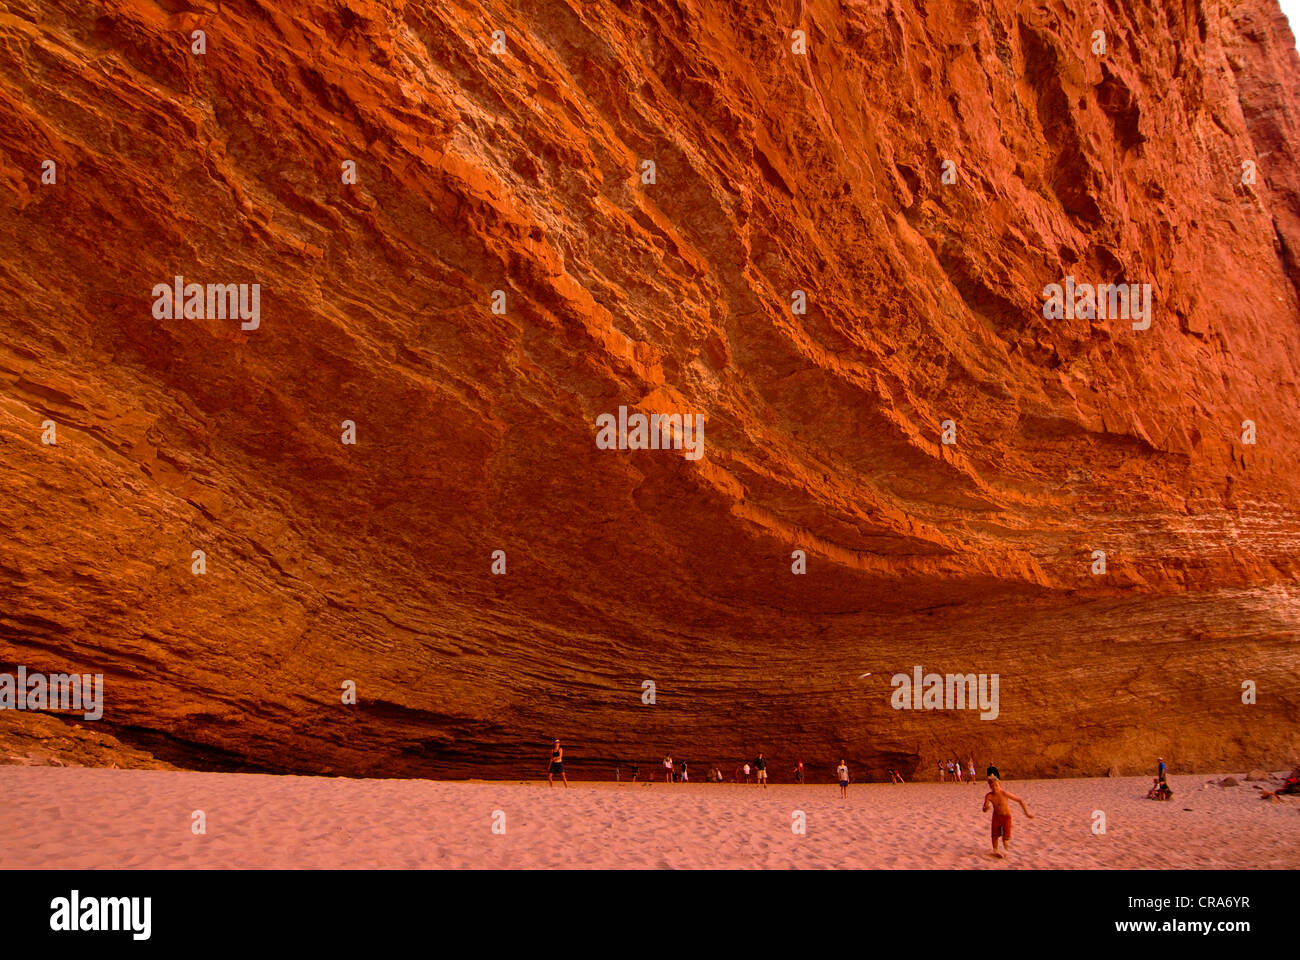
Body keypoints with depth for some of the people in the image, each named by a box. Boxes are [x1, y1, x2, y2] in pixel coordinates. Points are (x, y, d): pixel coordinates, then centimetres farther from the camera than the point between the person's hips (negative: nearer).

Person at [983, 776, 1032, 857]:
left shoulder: (1005, 794, -29)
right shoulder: (989, 796, -21)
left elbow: (1020, 800, -19)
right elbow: (984, 810, -14)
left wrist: (1027, 813, -18)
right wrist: (986, 808, -40)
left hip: (1006, 816, -2)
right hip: (996, 816, 2)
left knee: (1005, 837, -8)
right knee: (995, 835, 6)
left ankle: (1005, 849, 23)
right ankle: (995, 851, 32)